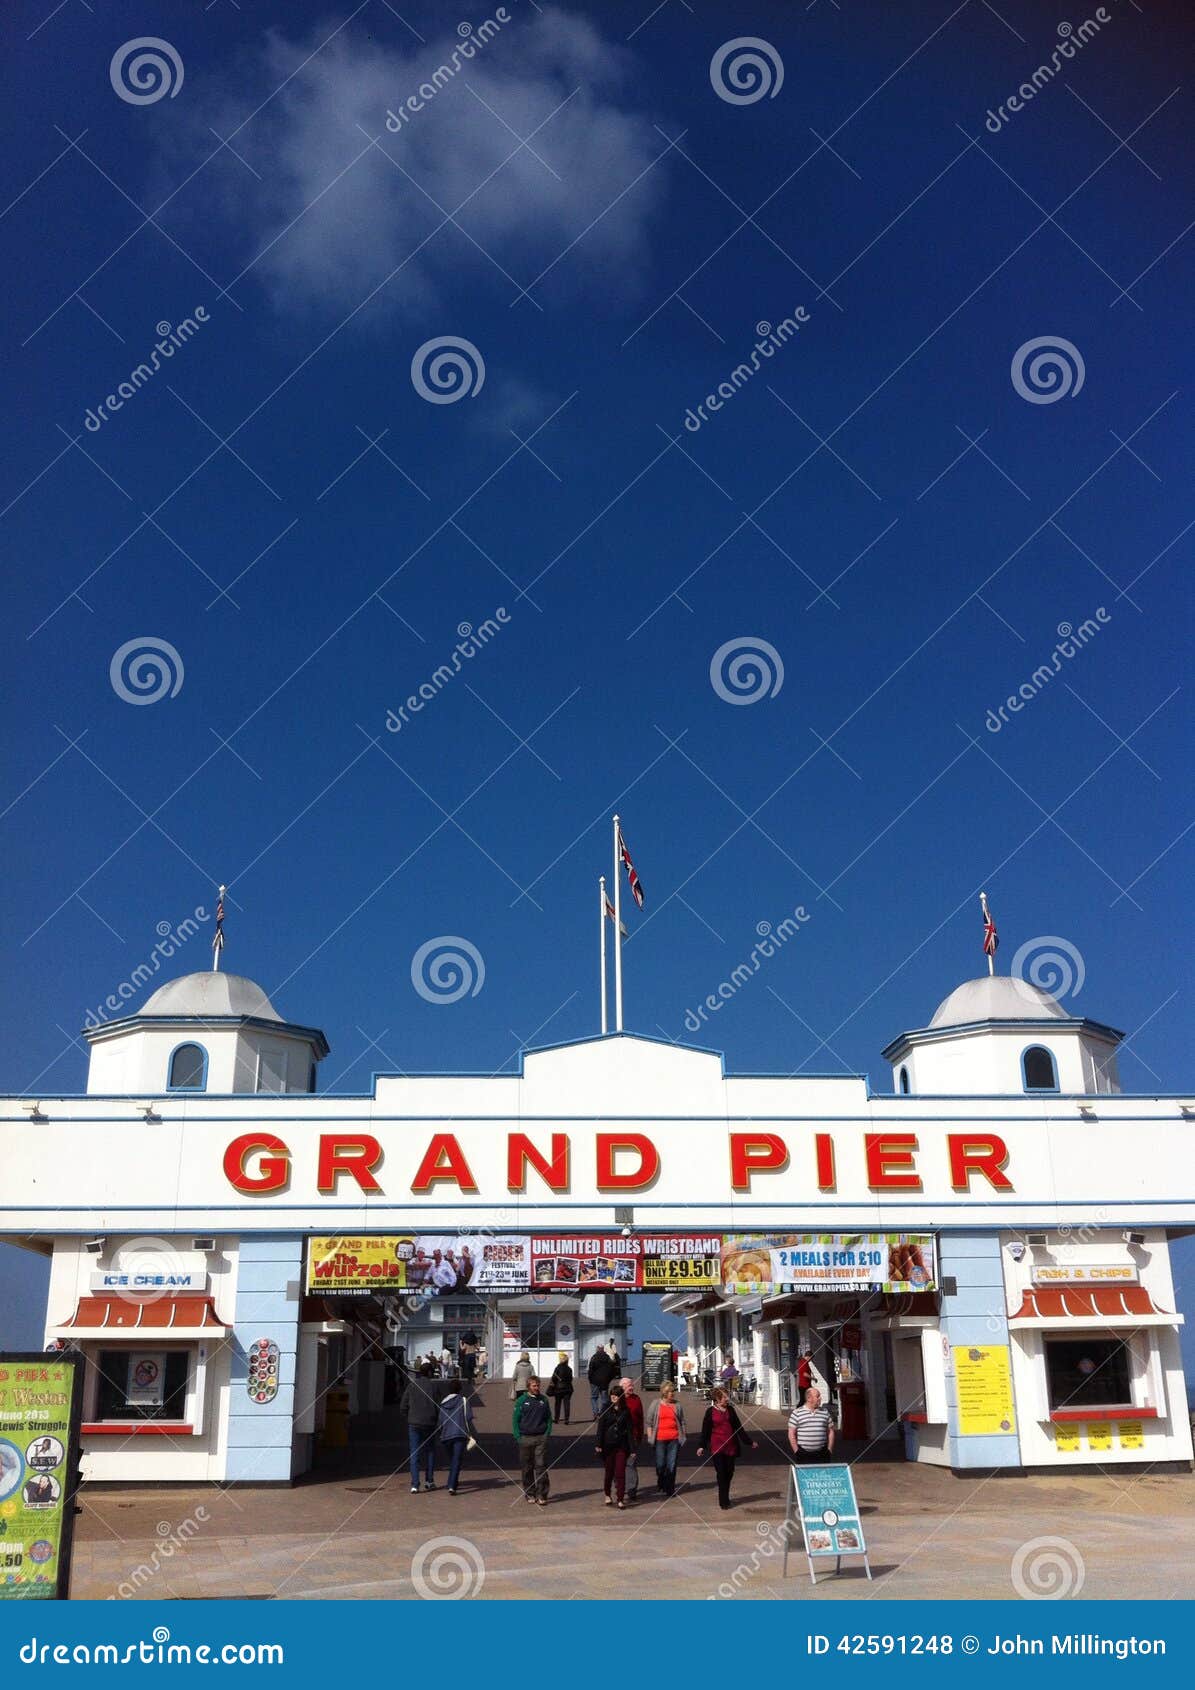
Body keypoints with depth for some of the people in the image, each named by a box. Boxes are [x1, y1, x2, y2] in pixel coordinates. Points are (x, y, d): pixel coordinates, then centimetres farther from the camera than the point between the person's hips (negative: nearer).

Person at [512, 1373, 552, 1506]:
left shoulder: (543, 1400, 8)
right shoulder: (521, 1400, 0)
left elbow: (549, 1418, 14)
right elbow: (515, 1420, 2)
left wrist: (548, 1433, 2)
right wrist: (518, 1437, -6)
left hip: (541, 1438, 1)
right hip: (525, 1438, -1)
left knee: (541, 1466, -4)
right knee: (527, 1467, 7)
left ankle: (542, 1495, -3)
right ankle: (529, 1493, 18)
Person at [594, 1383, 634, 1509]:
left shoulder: (625, 1411, 3)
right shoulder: (606, 1409, 1)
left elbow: (629, 1430, 3)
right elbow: (600, 1427, -2)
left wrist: (632, 1448, 0)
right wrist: (599, 1444, -10)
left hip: (621, 1446, 0)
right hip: (608, 1445, 0)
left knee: (620, 1472, -6)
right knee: (609, 1471, 9)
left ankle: (621, 1499, -2)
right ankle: (608, 1495, 29)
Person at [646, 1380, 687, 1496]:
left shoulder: (677, 1405, 8)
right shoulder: (656, 1404, 3)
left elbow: (682, 1422, 15)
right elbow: (649, 1421, 5)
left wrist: (682, 1437, 11)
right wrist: (650, 1437, 1)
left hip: (674, 1439, 1)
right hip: (660, 1439, -1)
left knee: (672, 1465, 1)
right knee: (660, 1464, 4)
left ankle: (670, 1488, 11)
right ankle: (661, 1485, 26)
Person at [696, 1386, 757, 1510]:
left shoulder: (730, 1409, 9)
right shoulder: (711, 1411, -1)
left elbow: (738, 1427, 14)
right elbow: (706, 1430, 0)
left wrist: (749, 1442, 14)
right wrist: (702, 1446, -7)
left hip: (731, 1446, 4)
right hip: (717, 1446, -4)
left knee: (729, 1472, 6)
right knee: (721, 1473, -7)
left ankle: (725, 1499, 22)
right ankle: (723, 1501, 0)